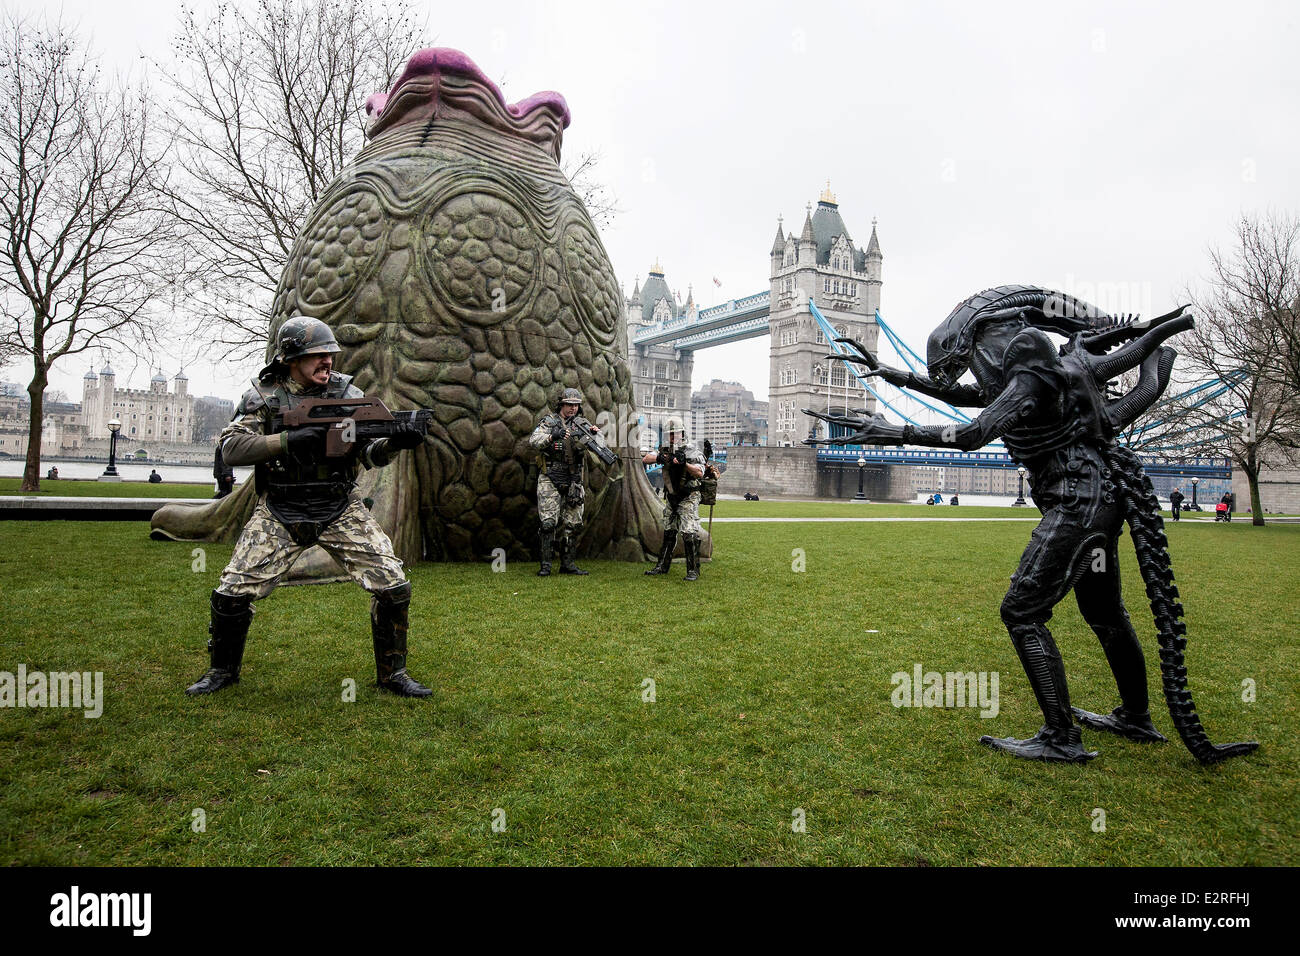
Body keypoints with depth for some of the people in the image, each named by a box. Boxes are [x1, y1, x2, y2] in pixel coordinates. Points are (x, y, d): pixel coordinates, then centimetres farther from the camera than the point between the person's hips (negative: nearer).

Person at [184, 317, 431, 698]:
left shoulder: (346, 392, 1)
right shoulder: (263, 395, -1)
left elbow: (369, 454, -2)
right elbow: (231, 447, -11)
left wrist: (395, 442, -24)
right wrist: (289, 440, -25)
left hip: (341, 511, 1)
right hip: (280, 514, 0)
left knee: (393, 586, -11)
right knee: (233, 592, -5)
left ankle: (392, 673, 8)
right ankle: (223, 670, 24)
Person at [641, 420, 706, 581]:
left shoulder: (691, 451, -11)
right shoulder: (665, 451, 4)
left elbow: (700, 473, -20)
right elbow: (644, 459, -3)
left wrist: (685, 463, -35)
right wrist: (658, 458, -24)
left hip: (688, 499, -6)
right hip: (671, 499, 6)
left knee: (689, 533, -13)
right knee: (668, 532, 13)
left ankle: (693, 570, -7)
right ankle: (662, 566, 23)